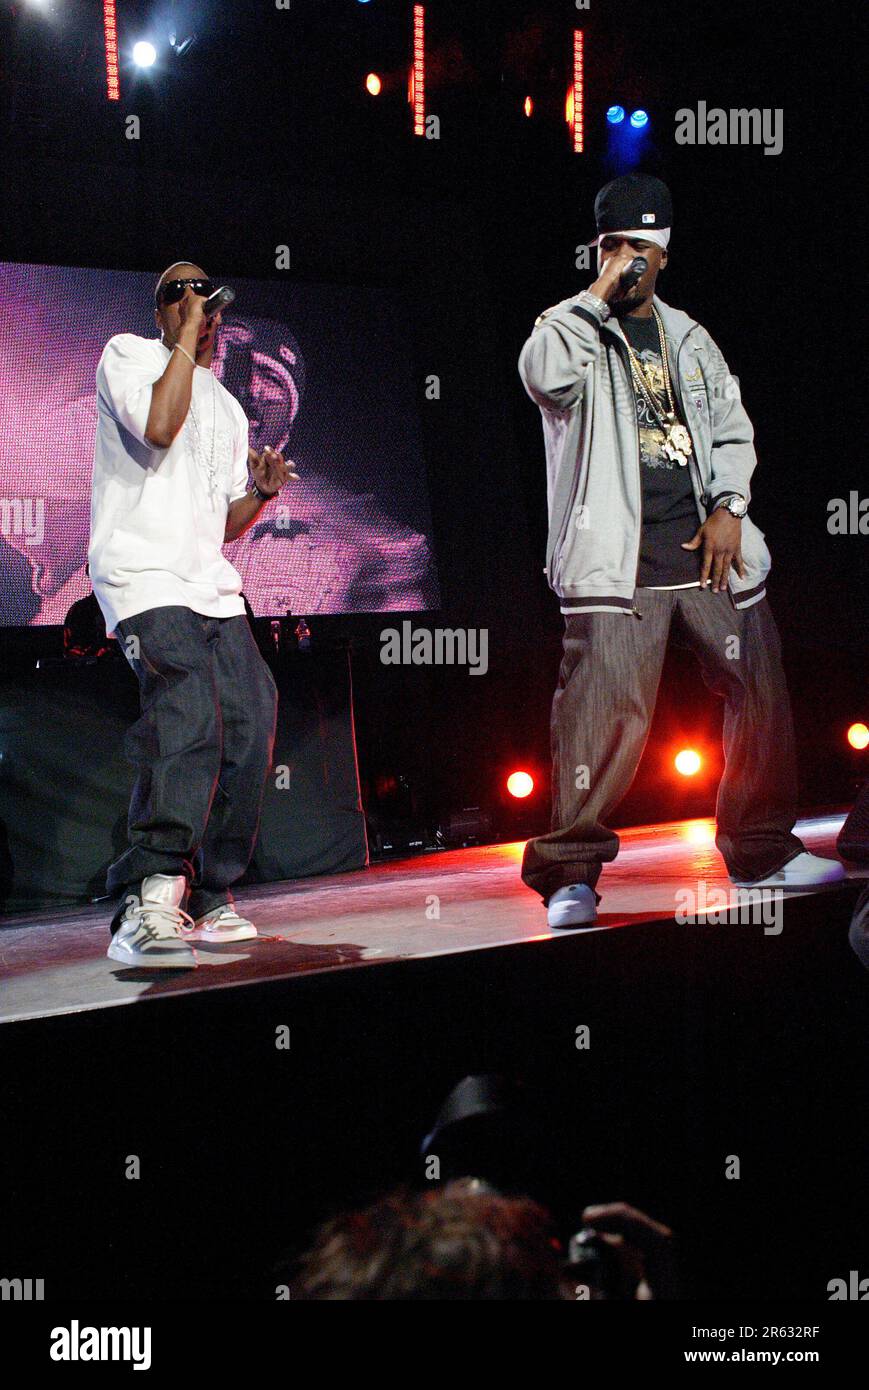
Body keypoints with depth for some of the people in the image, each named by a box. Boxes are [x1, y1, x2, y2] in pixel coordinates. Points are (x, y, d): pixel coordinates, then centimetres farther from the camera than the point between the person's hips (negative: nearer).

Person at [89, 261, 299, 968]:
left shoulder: (226, 407, 26)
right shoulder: (130, 353, 6)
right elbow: (157, 426, -16)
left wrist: (260, 492, 6)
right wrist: (188, 335, -8)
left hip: (212, 587, 8)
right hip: (144, 577, -8)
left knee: (252, 721, -5)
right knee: (187, 718, -28)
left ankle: (209, 898, 6)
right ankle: (147, 906, -37)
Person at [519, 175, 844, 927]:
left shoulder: (689, 338, 20)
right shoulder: (573, 326, 5)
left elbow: (732, 429, 18)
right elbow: (545, 376, -19)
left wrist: (729, 507, 2)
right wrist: (599, 295, -14)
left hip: (708, 548, 5)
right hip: (621, 558, -5)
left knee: (760, 693, 6)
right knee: (607, 708, -14)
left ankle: (762, 851, 21)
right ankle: (571, 873, -8)